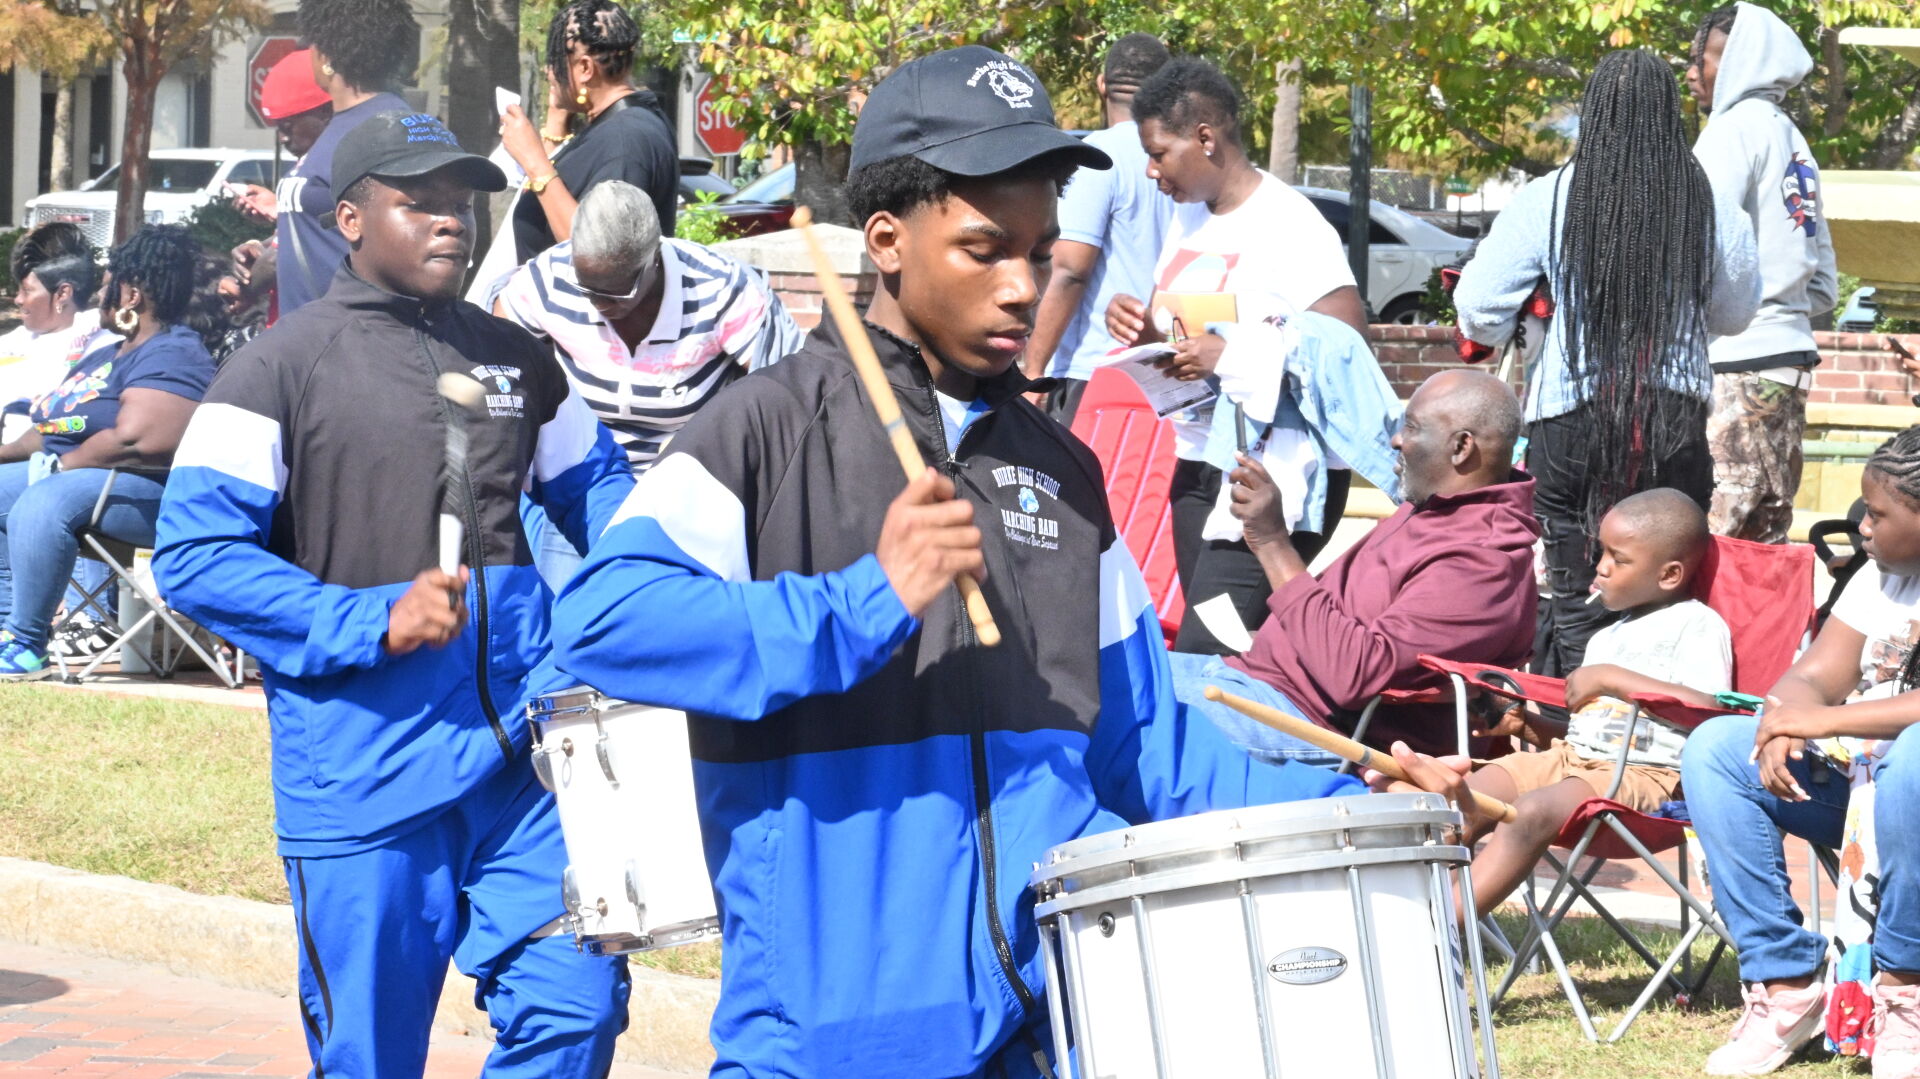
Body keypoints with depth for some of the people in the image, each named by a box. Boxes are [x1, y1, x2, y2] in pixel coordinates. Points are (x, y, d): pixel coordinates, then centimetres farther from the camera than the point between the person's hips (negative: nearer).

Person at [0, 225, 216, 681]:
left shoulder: (171, 357, -13)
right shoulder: (107, 356, 23)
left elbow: (135, 442, -26)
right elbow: (51, 432, 27)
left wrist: (55, 465, -16)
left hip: (147, 493, -12)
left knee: (42, 503, -35)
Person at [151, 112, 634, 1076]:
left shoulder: (515, 360, 14)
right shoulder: (281, 369, -3)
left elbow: (595, 490, 26)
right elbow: (193, 556, -9)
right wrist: (369, 624, -17)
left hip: (520, 758, 4)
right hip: (361, 771, -4)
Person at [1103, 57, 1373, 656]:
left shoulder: (1290, 226, -12)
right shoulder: (1187, 220, 14)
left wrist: (1231, 359, -25)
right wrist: (1141, 326, 2)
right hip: (1197, 466, 8)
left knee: (1200, 657, -17)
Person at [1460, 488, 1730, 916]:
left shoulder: (1697, 624, -2)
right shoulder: (1608, 636, 27)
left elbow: (1709, 707, -20)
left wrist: (1612, 679, -16)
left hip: (1645, 774, -9)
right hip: (1571, 755, 9)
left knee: (1531, 811, -32)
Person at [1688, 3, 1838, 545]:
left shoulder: (1736, 128, -6)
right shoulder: (1792, 140, 19)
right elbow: (1825, 287, 21)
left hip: (1736, 364, -9)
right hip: (1789, 355, 9)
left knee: (1712, 536, -12)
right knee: (1766, 537, 9)